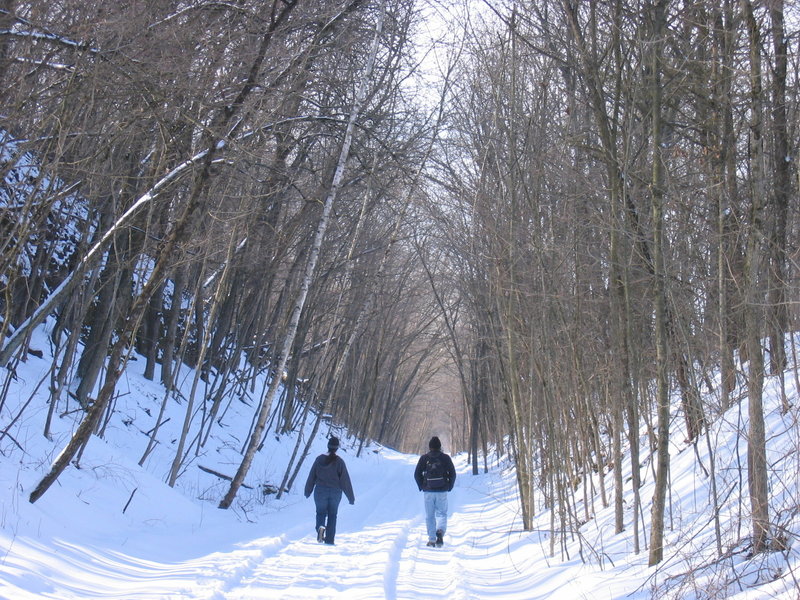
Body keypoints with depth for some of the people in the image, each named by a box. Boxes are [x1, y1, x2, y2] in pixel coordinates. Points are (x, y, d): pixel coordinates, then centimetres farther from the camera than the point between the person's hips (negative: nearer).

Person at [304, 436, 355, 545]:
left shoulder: (319, 459, -5)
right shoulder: (339, 462, -9)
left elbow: (312, 476, 2)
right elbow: (345, 480, -7)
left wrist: (308, 491, 16)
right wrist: (351, 497, 0)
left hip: (320, 492, 0)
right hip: (335, 493, 0)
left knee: (321, 512, 16)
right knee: (332, 515, 14)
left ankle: (320, 527, -15)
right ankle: (329, 540, 11)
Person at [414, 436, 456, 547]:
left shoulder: (424, 458, 1)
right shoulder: (445, 458, 1)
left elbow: (417, 474, 1)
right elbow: (453, 473, 1)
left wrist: (422, 487, 11)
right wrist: (449, 487, 11)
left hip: (428, 491, 0)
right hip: (442, 491, 0)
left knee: (429, 516, 8)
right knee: (441, 513, 9)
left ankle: (431, 539, 5)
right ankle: (440, 531, -19)